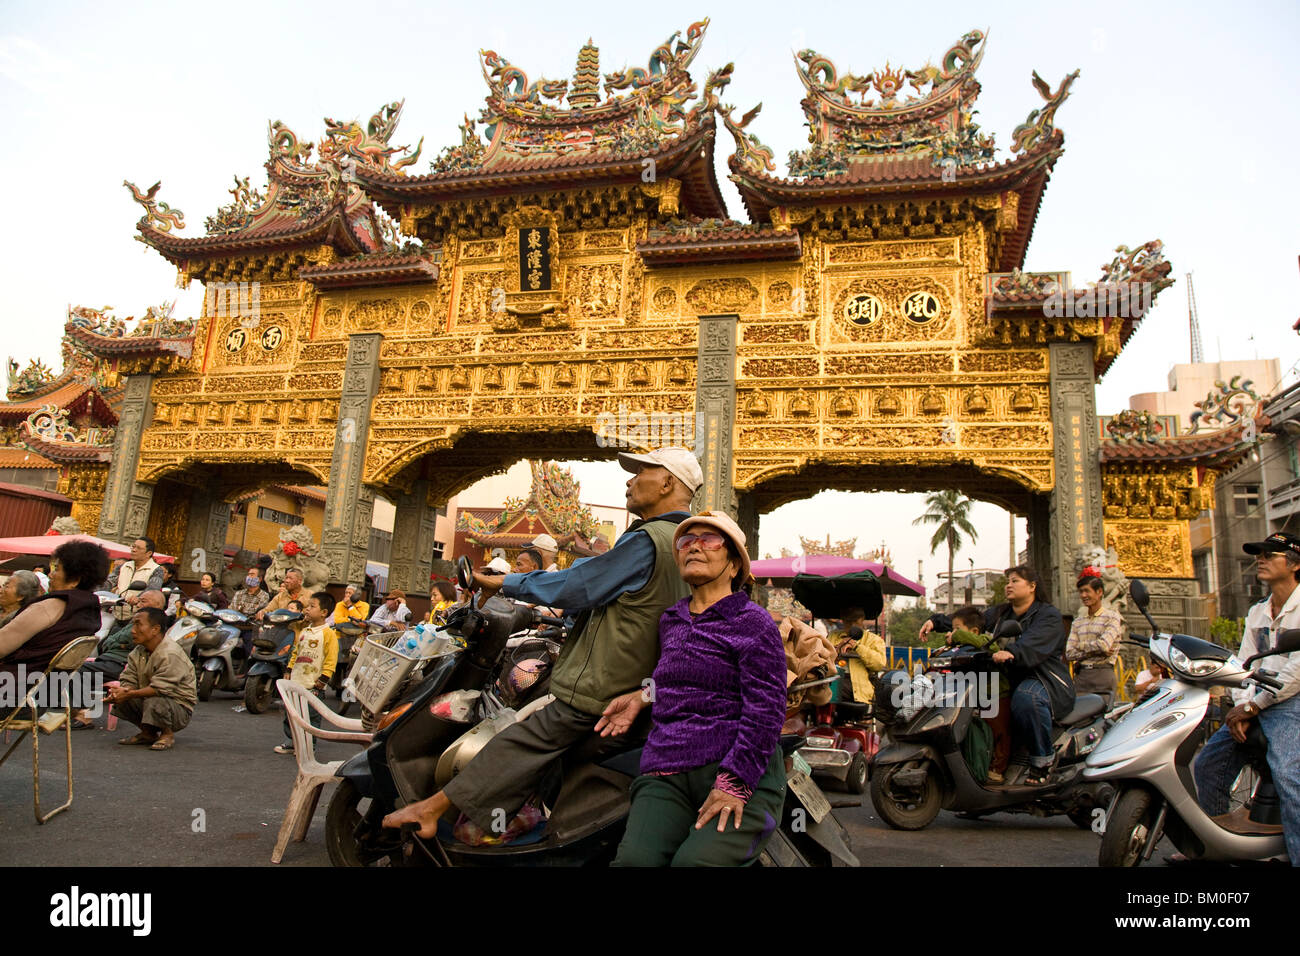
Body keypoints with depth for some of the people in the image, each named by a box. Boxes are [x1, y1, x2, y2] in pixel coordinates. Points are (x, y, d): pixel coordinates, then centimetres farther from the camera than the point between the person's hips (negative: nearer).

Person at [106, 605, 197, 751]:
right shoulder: (137, 653, 6)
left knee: (155, 702, -36)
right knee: (119, 697, -7)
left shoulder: (170, 654, -22)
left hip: (179, 707, -8)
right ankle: (148, 733, 10)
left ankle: (168, 734, -4)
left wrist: (129, 694, -30)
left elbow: (160, 689, -28)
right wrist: (120, 691, -23)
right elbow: (128, 680, 0)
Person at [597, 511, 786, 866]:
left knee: (695, 860, -31)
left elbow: (765, 711, -7)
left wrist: (733, 782, -17)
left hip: (742, 774, -4)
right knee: (635, 858, -25)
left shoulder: (754, 623, 2)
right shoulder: (670, 621, 21)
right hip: (666, 775, 4)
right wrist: (642, 696, 23)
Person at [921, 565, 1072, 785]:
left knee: (1026, 697, -38)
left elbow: (1034, 645, -24)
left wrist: (1011, 653, -44)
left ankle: (1042, 759, -20)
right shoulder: (998, 614, 18)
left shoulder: (1048, 616, -4)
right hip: (1012, 680, 7)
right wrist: (936, 622, -2)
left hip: (1047, 682, -7)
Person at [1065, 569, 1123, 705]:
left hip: (1102, 675, -4)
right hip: (1080, 676, 4)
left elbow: (1104, 644, -13)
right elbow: (1069, 653, 6)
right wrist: (1095, 652, -7)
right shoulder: (1078, 622, 16)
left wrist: (1081, 645, 2)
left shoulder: (1112, 616, 2)